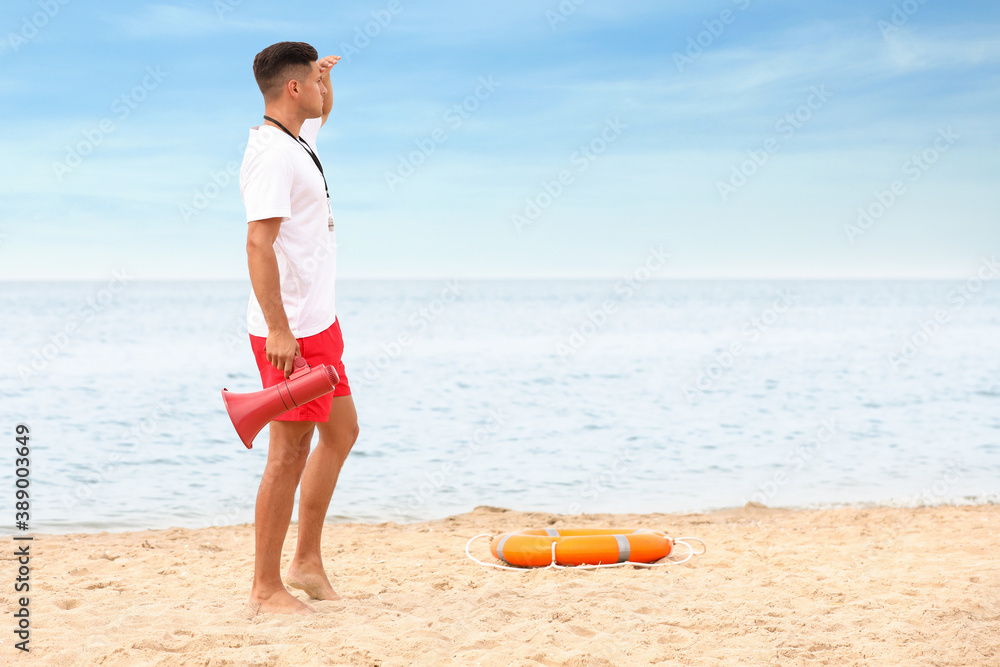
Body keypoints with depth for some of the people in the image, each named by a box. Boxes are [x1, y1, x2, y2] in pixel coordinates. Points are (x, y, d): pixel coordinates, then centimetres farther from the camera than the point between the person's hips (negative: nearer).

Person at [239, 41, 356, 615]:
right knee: (290, 452, -6)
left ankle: (307, 560, 25)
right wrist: (278, 330, -30)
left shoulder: (296, 138, 13)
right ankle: (267, 587, 2)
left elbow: (321, 115, 39)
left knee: (342, 429, 17)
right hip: (290, 329, -11)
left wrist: (324, 76, 20)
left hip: (318, 323, 11)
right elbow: (258, 242, -26)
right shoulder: (272, 155, -17)